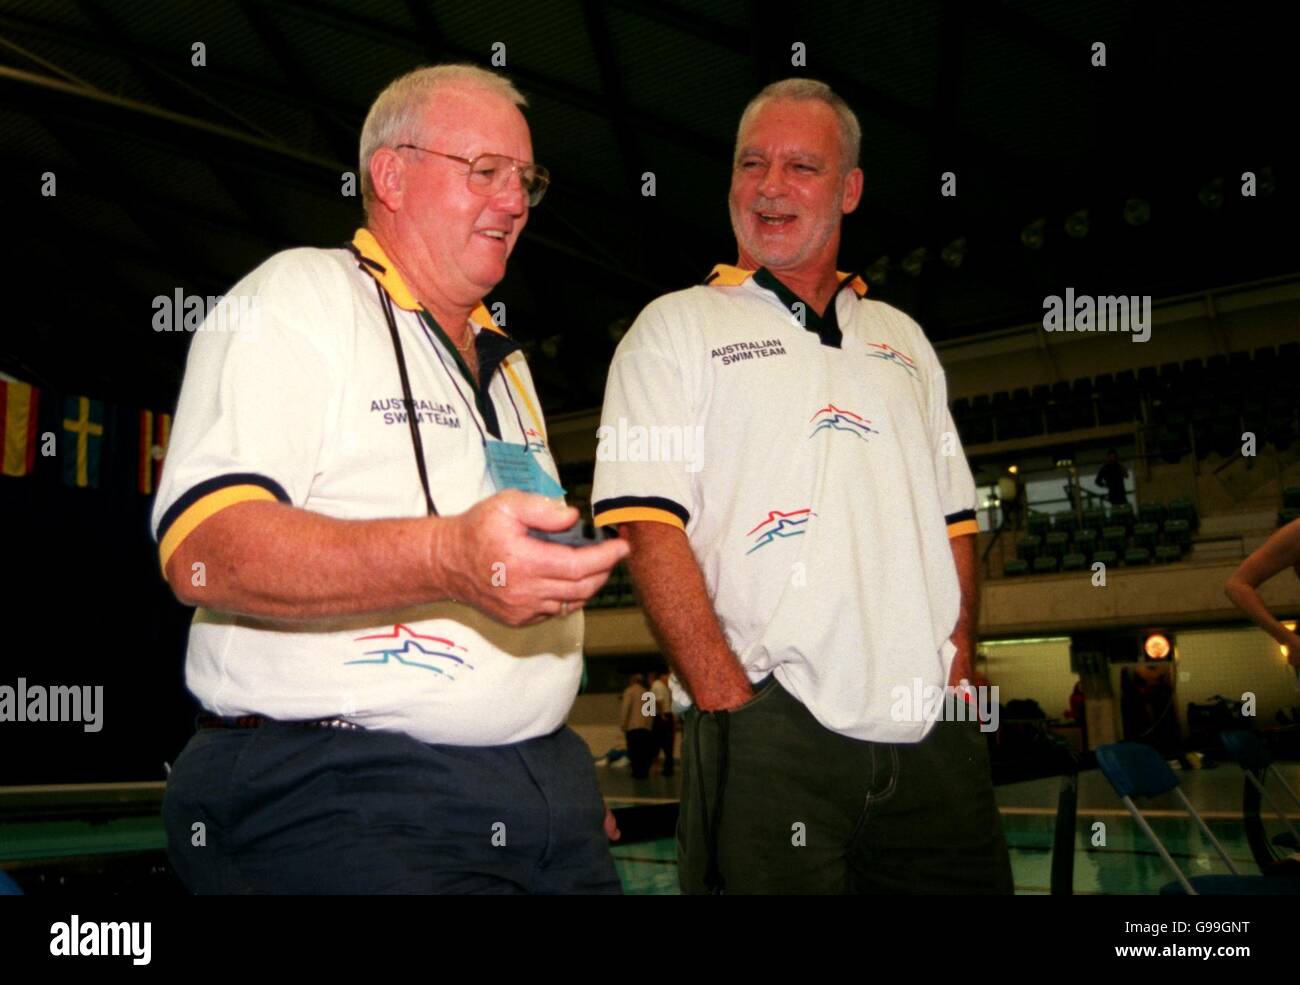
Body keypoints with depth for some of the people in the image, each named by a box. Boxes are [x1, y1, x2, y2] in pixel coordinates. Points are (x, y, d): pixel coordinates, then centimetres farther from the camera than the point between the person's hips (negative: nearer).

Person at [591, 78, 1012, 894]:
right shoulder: (677, 327, 4)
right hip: (769, 729, -4)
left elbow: (954, 523, 19)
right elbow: (649, 526, -7)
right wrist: (728, 702, -14)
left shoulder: (902, 339, 19)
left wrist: (959, 674, 6)